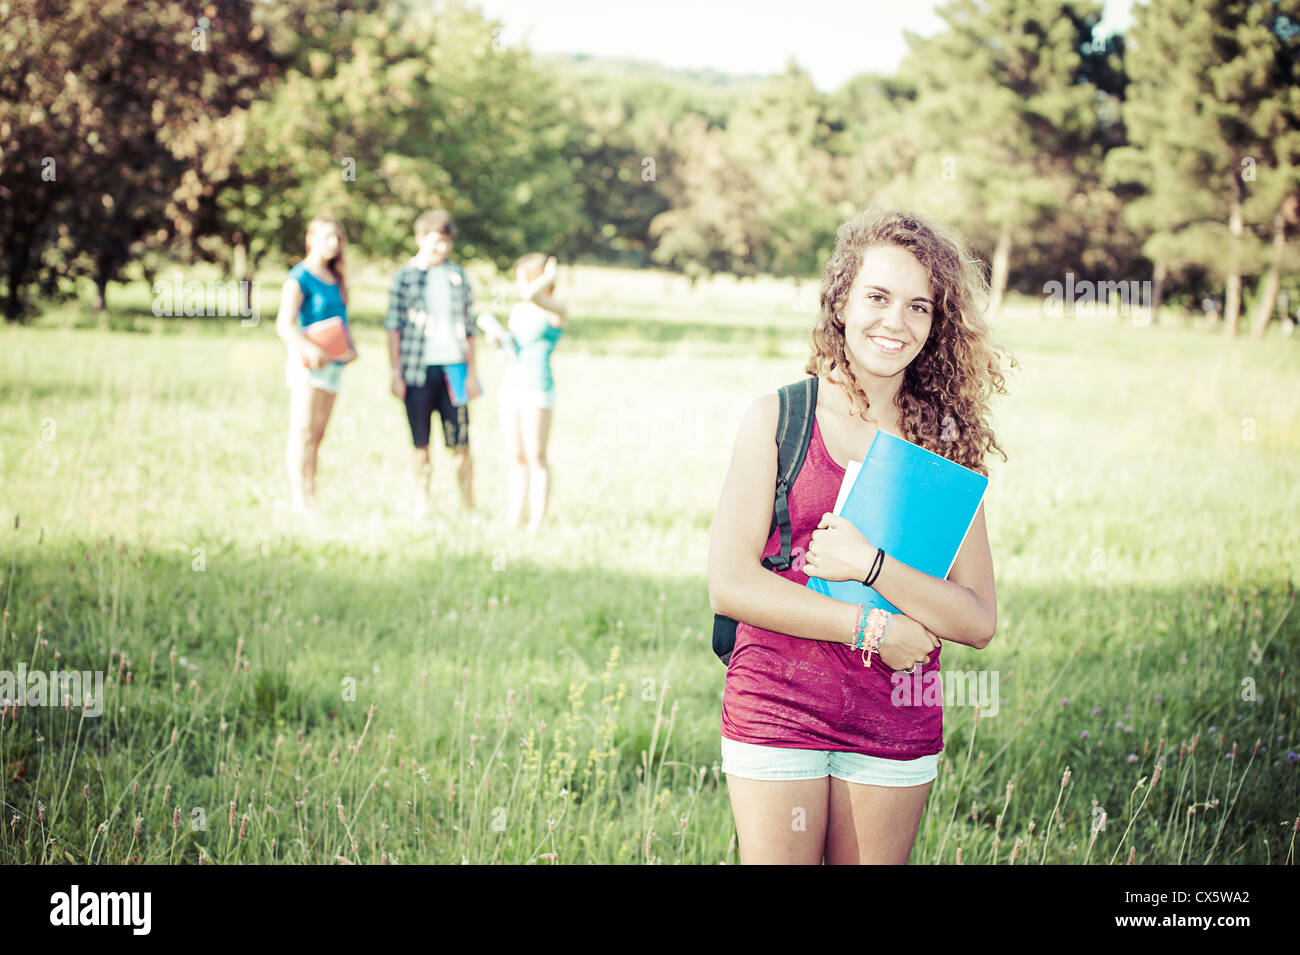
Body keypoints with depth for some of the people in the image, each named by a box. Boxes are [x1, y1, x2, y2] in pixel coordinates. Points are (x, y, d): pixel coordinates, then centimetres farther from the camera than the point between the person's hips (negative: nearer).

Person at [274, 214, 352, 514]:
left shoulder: (336, 280, 15)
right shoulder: (300, 278, -8)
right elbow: (284, 325, -16)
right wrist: (310, 348, -31)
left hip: (332, 363, 7)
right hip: (307, 362, -7)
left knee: (318, 433, 8)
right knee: (302, 432, -6)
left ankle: (310, 497, 10)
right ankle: (297, 500, -6)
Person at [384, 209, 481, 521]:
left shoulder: (458, 276, 11)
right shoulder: (405, 275, 2)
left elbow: (468, 328, 13)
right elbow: (393, 326, 1)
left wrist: (472, 372, 8)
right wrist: (396, 373, -4)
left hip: (453, 366, 2)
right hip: (418, 368, -2)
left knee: (460, 443, 0)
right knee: (420, 443, 5)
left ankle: (469, 507, 5)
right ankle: (421, 506, 14)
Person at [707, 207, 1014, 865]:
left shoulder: (944, 443, 2)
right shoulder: (778, 418, -2)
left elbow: (978, 622, -4)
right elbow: (729, 583, -8)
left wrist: (870, 564, -17)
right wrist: (871, 627, -11)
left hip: (896, 728, 2)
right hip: (777, 709, -2)